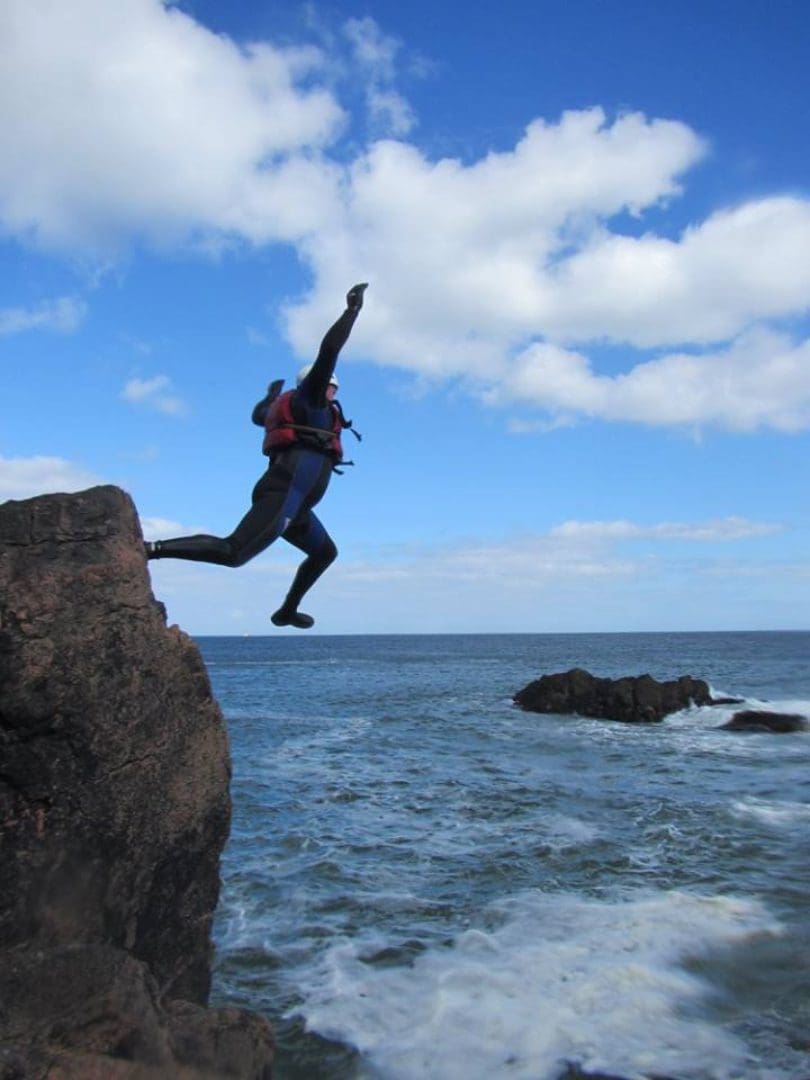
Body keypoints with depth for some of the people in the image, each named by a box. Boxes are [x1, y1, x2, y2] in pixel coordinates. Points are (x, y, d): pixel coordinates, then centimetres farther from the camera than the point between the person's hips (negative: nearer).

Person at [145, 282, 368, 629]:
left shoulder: (287, 406, 28)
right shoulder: (309, 398, 5)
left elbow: (258, 415, 50)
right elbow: (328, 351, -9)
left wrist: (272, 394, 70)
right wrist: (352, 309, -6)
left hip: (290, 503, 11)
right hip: (285, 493, -11)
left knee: (325, 552, 26)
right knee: (233, 553, -23)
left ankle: (287, 611, 33)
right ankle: (154, 548, -27)